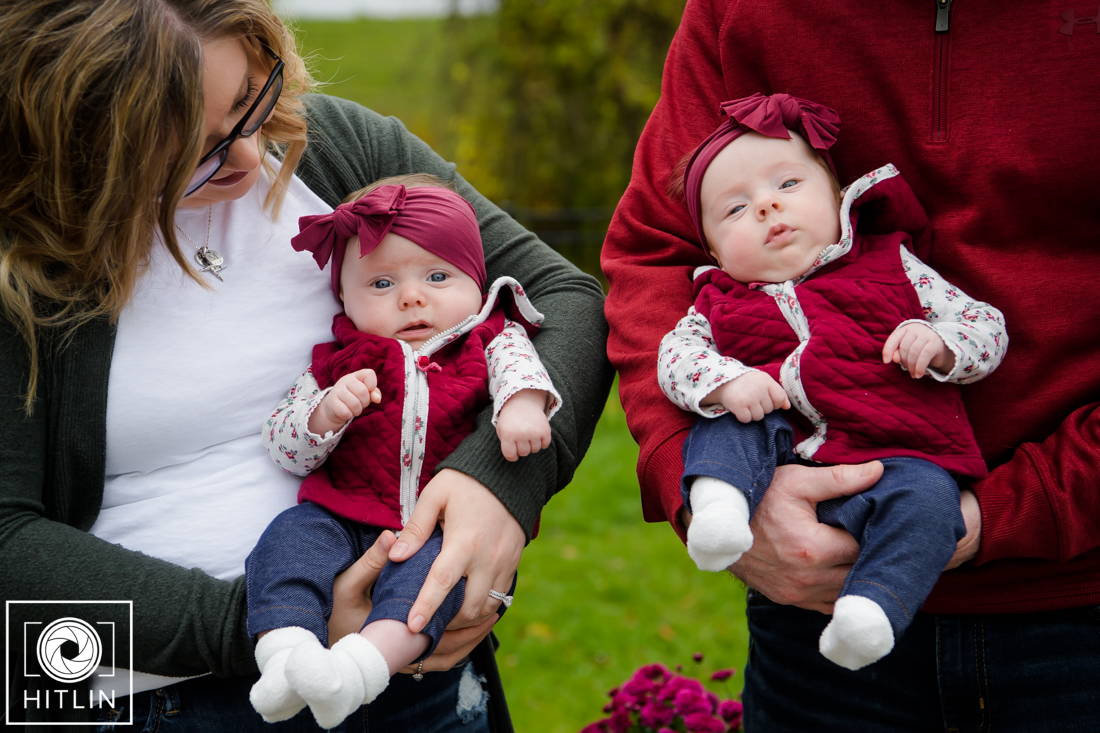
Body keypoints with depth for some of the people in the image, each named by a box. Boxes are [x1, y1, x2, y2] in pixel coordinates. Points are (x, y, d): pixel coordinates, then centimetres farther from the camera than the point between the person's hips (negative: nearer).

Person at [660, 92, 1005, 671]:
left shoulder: (890, 265, 15)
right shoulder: (722, 303, 20)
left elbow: (987, 328, 13)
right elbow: (676, 354, 3)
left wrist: (935, 344, -10)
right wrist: (727, 381, -18)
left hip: (891, 457, -2)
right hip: (780, 462, 2)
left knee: (923, 497, -31)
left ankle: (875, 603, -43)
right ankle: (718, 499, -42)